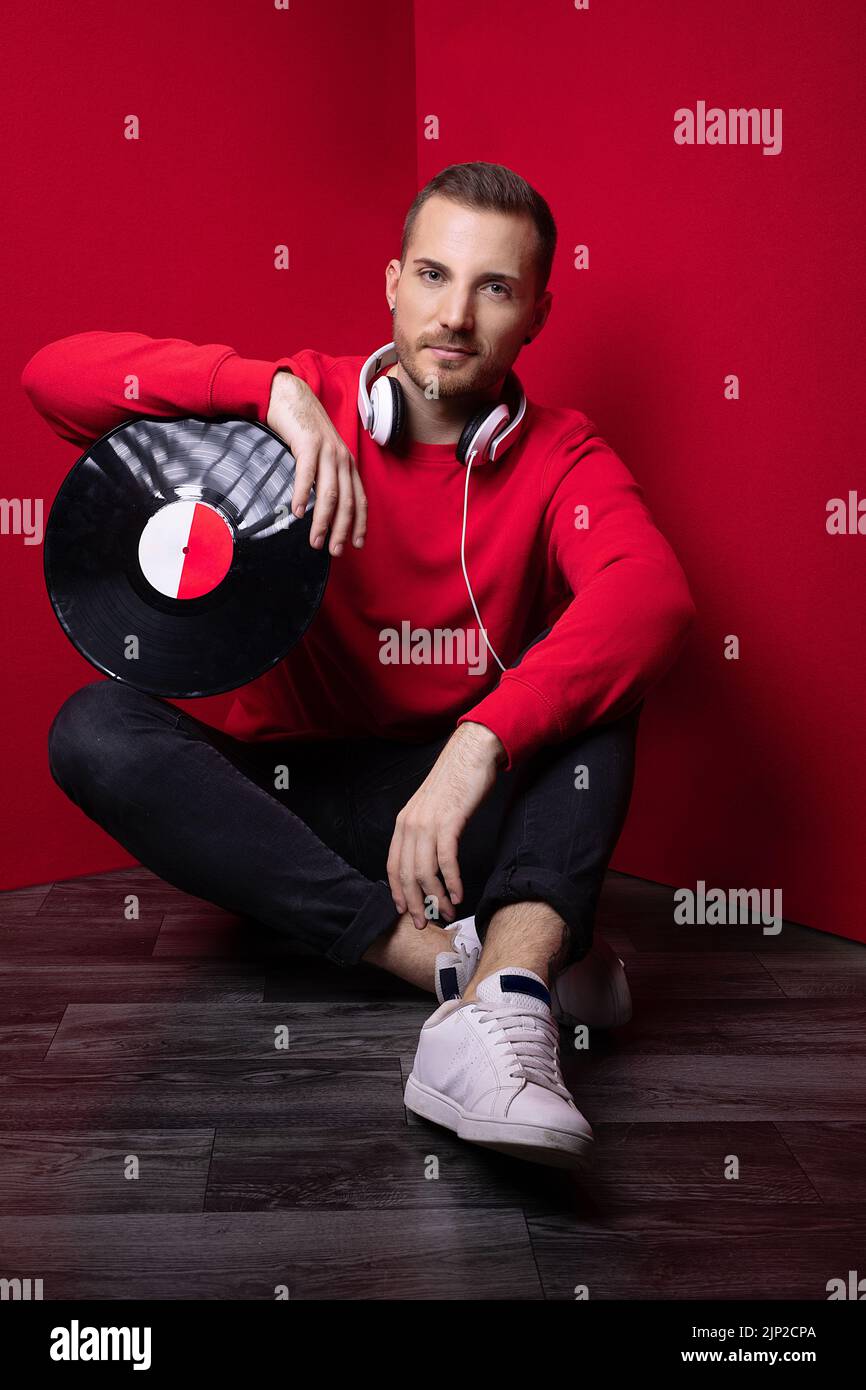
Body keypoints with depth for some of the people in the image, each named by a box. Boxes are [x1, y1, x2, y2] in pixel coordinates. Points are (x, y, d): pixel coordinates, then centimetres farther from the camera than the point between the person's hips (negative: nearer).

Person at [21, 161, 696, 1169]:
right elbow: (53, 375, -12)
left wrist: (481, 741, -41)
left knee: (596, 666, -22)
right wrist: (272, 389, -24)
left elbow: (654, 594, -26)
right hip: (281, 807, 1)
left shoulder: (560, 456, -3)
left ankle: (501, 1001, -44)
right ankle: (459, 956, -33)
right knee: (95, 728, -25)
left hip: (469, 811, 0)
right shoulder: (306, 404, -2)